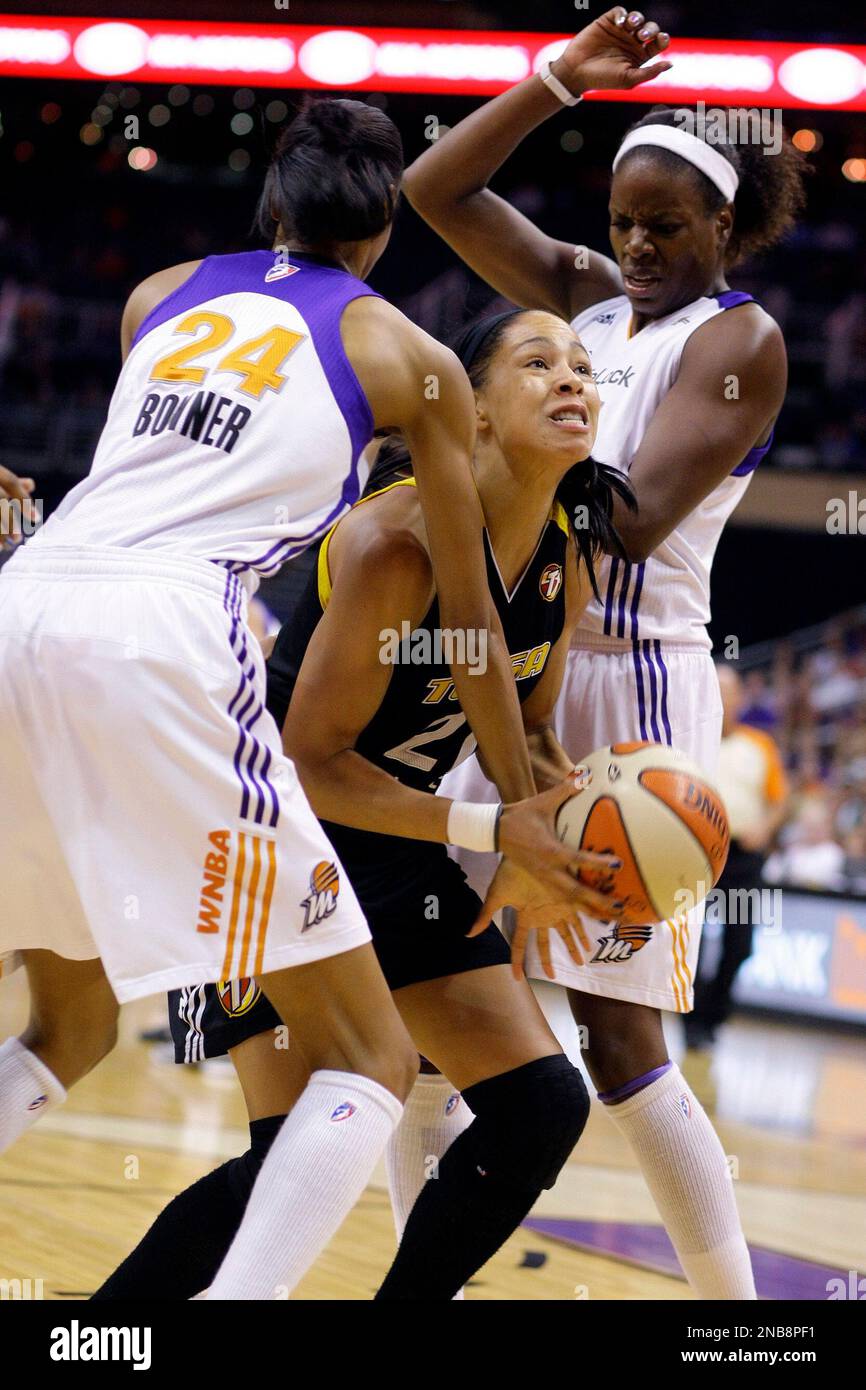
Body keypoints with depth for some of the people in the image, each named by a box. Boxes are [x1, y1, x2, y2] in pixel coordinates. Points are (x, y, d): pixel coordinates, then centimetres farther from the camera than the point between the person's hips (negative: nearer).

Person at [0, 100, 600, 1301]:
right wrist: (519, 810, 29)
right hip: (161, 633, -6)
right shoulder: (412, 359, 14)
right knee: (370, 1059, 2)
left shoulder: (159, 296, 25)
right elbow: (469, 613, 19)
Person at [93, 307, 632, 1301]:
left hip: (394, 844, 8)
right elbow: (310, 761, -24)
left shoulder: (568, 561, -3)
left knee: (544, 1109, 0)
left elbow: (523, 733, 11)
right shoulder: (397, 537, -26)